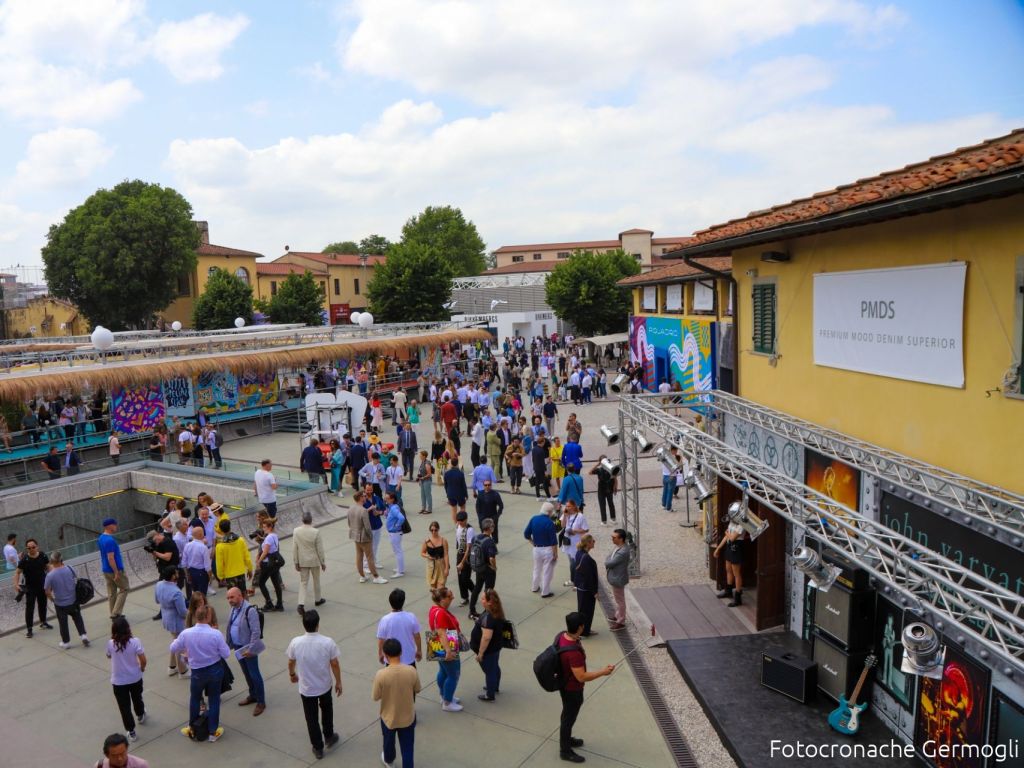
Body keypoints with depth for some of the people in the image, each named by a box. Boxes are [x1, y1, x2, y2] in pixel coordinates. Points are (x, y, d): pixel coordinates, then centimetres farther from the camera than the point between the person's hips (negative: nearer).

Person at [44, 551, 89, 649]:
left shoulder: (50, 575, -21)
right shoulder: (69, 569, -12)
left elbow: (47, 591, -14)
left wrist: (51, 599, 7)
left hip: (60, 604, -2)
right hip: (73, 600, 2)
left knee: (63, 623, 14)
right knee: (77, 618, 22)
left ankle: (66, 642, 25)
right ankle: (83, 635, 15)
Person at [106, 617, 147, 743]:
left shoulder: (110, 643, -18)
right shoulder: (135, 642, -21)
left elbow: (109, 656, 5)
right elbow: (143, 660, -17)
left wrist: (114, 638, 2)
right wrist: (142, 668, 5)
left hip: (118, 681, -1)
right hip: (135, 678, 1)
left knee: (124, 707, 12)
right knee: (137, 698, 28)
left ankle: (131, 732, 18)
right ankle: (141, 716, 52)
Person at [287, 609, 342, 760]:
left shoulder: (295, 643, -20)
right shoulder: (328, 642, -23)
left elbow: (291, 663, -2)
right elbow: (335, 664, -12)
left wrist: (292, 674, 20)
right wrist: (338, 682, 4)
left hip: (306, 688, 0)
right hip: (325, 685, 0)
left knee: (311, 718, 18)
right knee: (327, 711, 28)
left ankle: (318, 748, 30)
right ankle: (329, 737, 44)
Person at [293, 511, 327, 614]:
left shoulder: (296, 531, -11)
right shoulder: (315, 532, -18)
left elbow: (294, 548, -6)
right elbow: (320, 549, -11)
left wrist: (296, 562, 4)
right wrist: (323, 562, 0)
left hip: (302, 562, 2)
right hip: (314, 561, -2)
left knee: (303, 582, 8)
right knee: (316, 580, 19)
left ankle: (301, 604, -6)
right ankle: (317, 600, 35)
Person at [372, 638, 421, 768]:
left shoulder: (381, 674, -28)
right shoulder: (411, 671, -22)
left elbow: (376, 697, -14)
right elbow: (417, 690, -4)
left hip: (389, 717, 1)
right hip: (408, 717, -1)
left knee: (389, 742, 30)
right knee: (407, 747, 19)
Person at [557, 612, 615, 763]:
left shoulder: (563, 636, -12)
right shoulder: (573, 652, -40)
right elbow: (582, 677, -33)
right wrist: (603, 672, -22)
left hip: (565, 684, 8)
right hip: (572, 689, -8)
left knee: (568, 715, 28)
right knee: (569, 717, 13)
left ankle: (566, 739, 50)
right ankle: (565, 751, 34)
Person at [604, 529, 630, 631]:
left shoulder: (623, 552, -33)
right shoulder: (618, 546, -2)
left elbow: (609, 563, -27)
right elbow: (609, 557, 10)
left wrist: (607, 562, -6)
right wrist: (608, 563, -8)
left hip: (618, 579, -9)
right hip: (615, 577, 9)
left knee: (620, 600, 8)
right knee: (617, 599, 25)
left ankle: (621, 622, 22)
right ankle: (618, 616, 43)